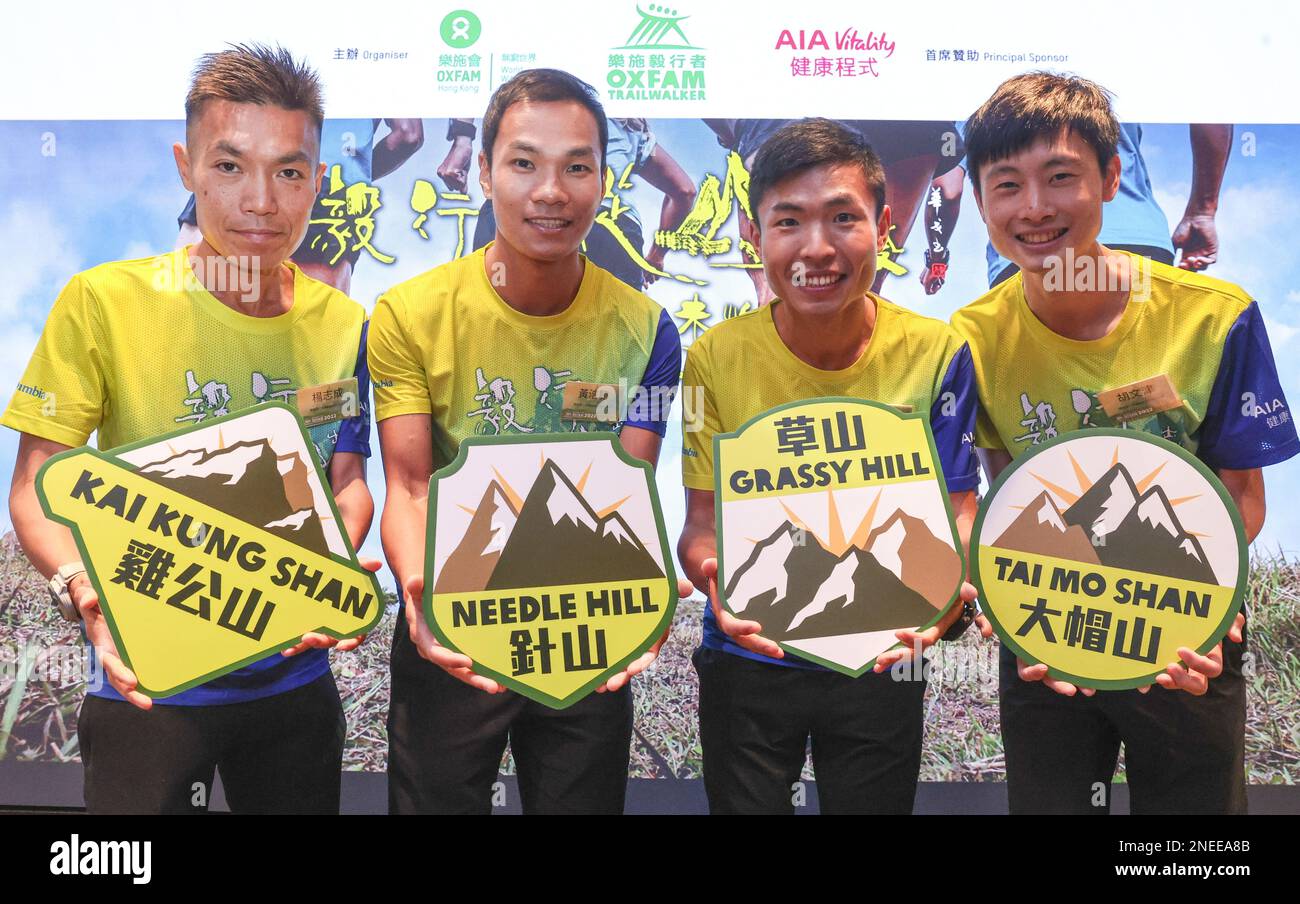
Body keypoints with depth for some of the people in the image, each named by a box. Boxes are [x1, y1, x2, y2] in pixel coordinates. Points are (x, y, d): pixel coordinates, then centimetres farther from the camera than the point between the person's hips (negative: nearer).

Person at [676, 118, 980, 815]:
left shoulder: (935, 353, -11)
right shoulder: (716, 358, -11)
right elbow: (702, 520, -8)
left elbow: (955, 511, -9)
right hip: (747, 659, 0)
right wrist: (715, 577, -32)